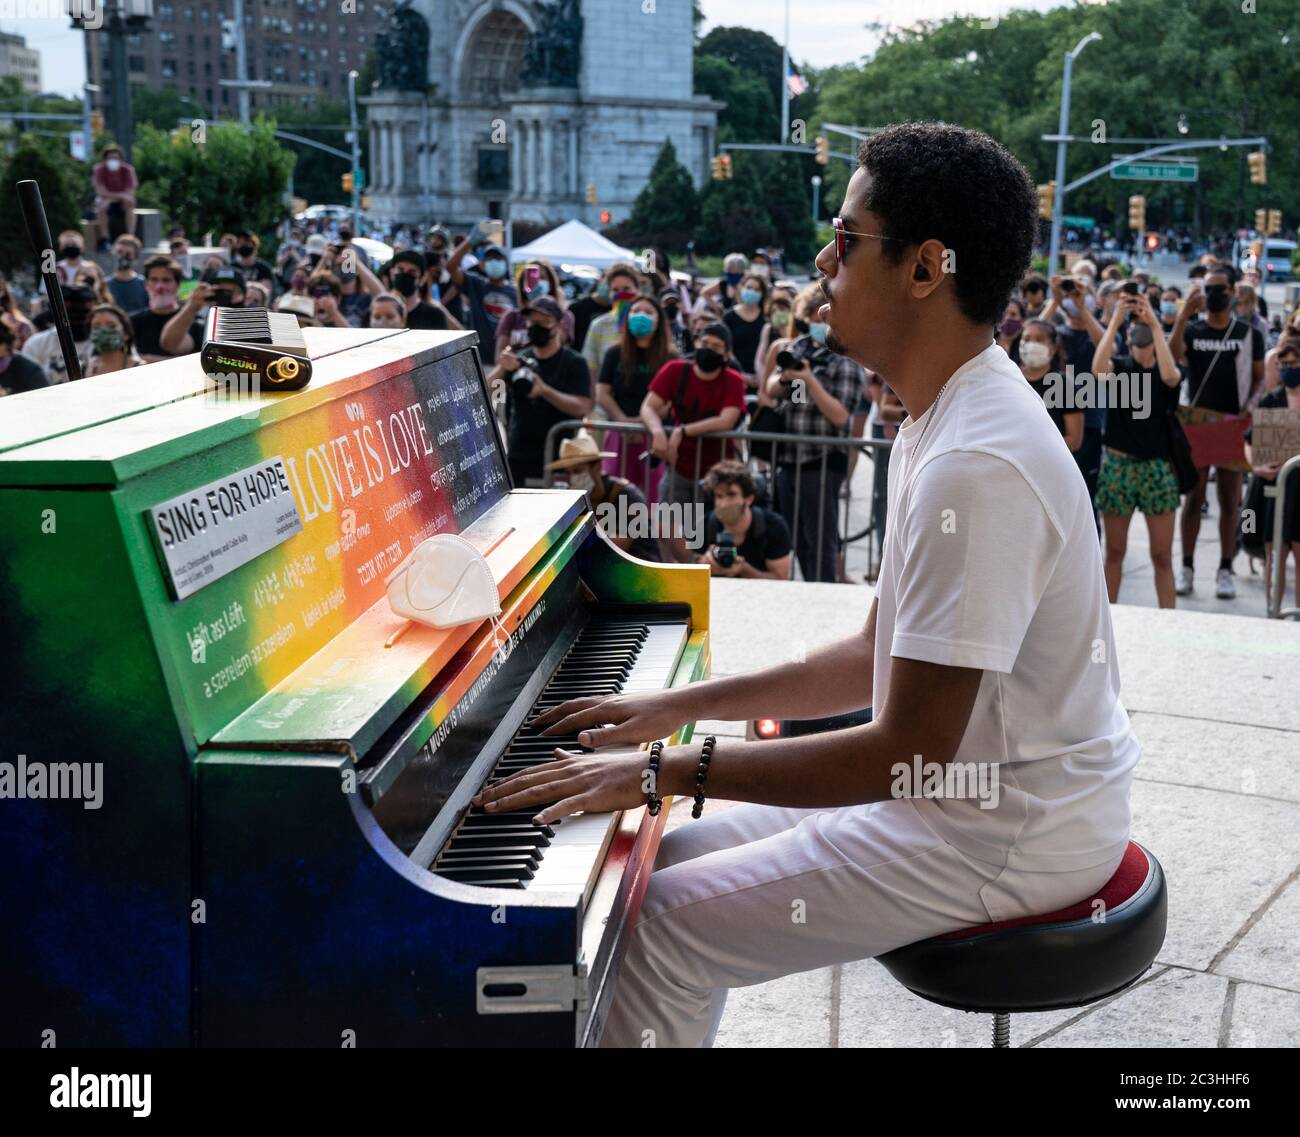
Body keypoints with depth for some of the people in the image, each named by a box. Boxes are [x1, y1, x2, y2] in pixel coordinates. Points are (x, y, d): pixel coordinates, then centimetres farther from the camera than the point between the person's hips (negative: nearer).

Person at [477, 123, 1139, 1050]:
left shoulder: (977, 467, -27)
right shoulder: (949, 423, 7)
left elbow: (910, 753, -28)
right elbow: (881, 657, 12)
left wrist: (669, 770, -22)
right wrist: (682, 705, 6)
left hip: (1010, 838, -10)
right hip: (971, 789, 10)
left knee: (657, 930, -12)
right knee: (679, 861, 11)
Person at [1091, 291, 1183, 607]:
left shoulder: (1167, 370, 2)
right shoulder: (1118, 366, 2)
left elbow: (1170, 375, -23)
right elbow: (1098, 369, -22)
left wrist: (1154, 324, -27)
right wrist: (1114, 321, -27)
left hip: (1158, 467, 0)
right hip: (1117, 463, 0)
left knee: (1162, 555, 2)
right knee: (1114, 551, 8)